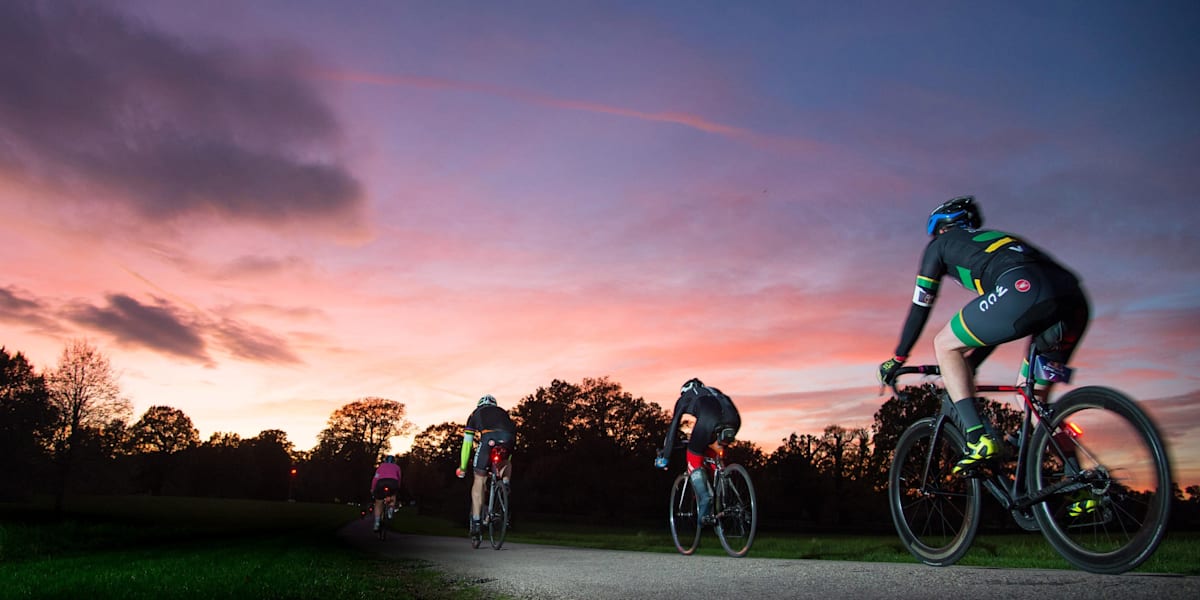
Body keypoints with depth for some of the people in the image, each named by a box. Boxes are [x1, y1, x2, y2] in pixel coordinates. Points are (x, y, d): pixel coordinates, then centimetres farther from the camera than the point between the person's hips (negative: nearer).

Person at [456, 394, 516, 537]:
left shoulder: (475, 414, 34)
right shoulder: (502, 412, 40)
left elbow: (467, 443, 33)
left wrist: (462, 467, 39)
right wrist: (507, 460, 57)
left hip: (488, 438, -2)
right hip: (509, 437, 2)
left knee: (479, 480, 11)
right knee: (506, 462, 36)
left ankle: (476, 521, 9)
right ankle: (505, 483, 9)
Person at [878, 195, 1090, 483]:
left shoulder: (941, 243, 26)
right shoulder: (994, 238, 43)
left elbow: (920, 308, 24)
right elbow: (994, 324, 46)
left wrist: (897, 359, 34)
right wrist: (966, 366, 55)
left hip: (1023, 291, -7)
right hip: (1075, 300, 7)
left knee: (945, 345, 13)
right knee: (1038, 402, 23)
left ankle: (979, 439, -3)